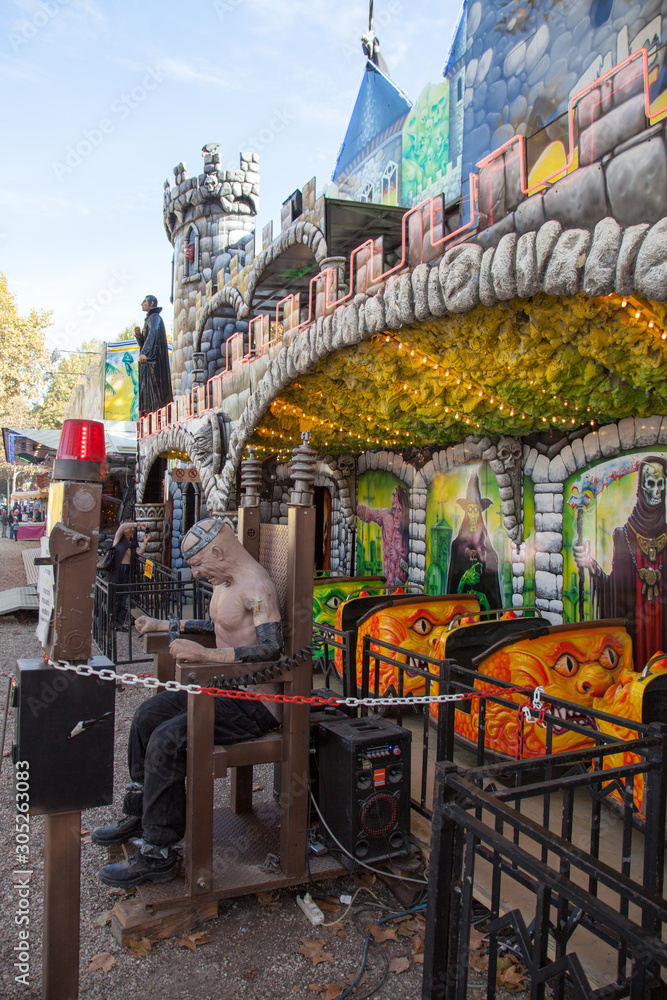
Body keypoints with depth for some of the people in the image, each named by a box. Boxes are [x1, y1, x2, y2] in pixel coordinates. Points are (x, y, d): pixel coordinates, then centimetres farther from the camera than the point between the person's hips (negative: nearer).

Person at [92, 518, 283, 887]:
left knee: (166, 739, -22)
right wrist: (164, 626, 28)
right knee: (147, 716, 15)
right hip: (222, 689, 11)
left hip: (253, 704, -11)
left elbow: (271, 648, -31)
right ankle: (139, 817, 31)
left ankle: (158, 854, -8)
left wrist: (205, 654, -36)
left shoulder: (255, 586, -21)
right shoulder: (224, 583, 10)